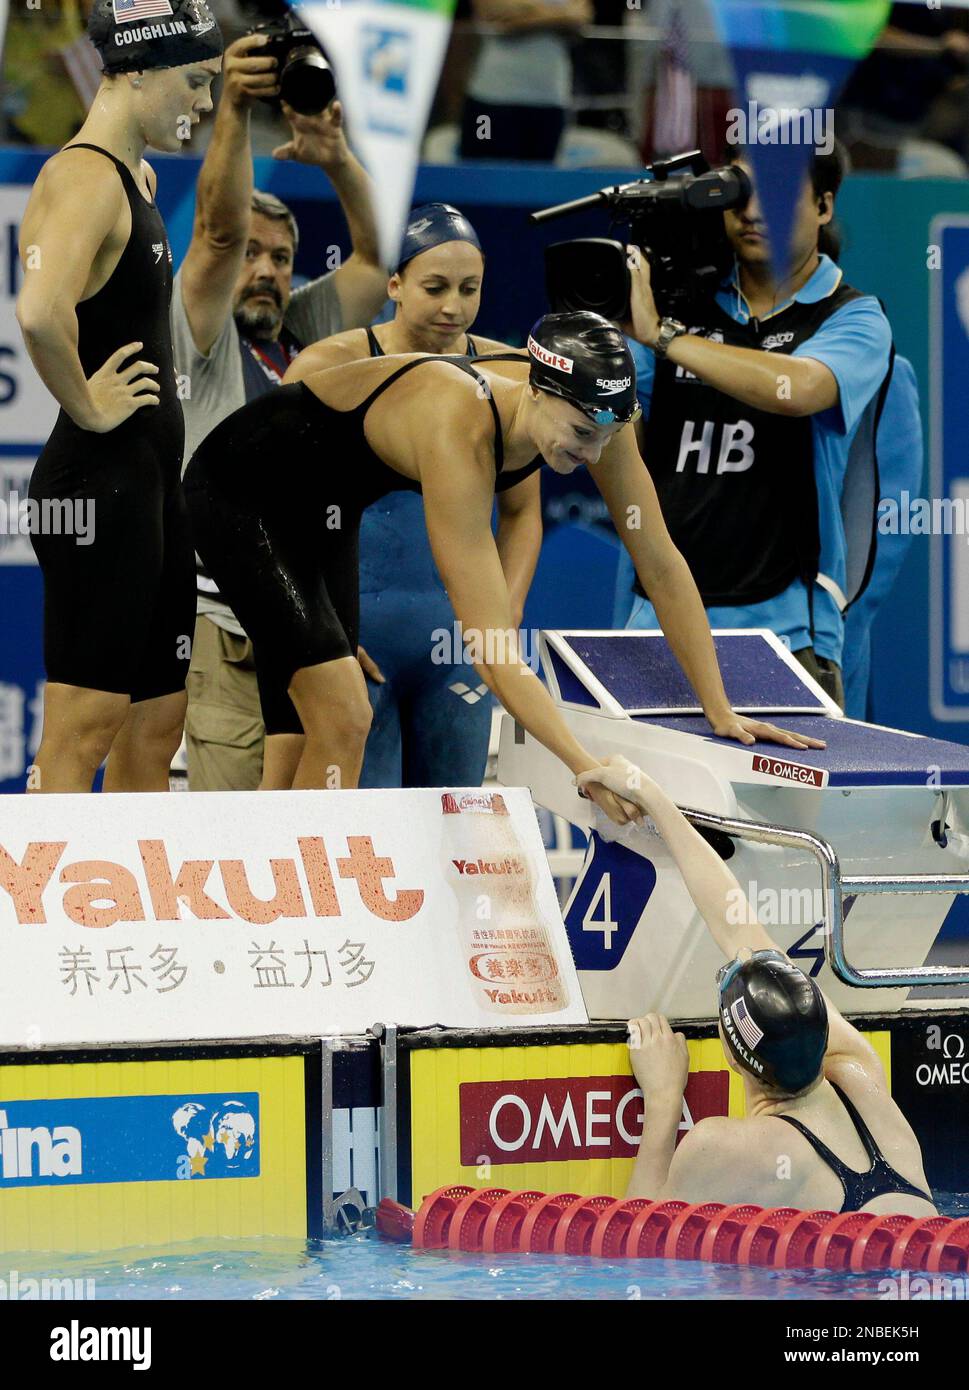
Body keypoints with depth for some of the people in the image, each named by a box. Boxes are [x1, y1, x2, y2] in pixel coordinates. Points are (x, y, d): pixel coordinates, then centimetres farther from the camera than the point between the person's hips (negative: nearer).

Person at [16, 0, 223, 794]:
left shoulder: (137, 178, 16)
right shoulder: (87, 180, -16)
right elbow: (41, 312, -35)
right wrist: (88, 408, -20)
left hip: (150, 482, 10)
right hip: (100, 482, -10)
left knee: (155, 729, 13)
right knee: (81, 734, -9)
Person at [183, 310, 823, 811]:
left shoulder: (591, 411, -21)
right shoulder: (459, 435, -41)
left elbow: (662, 565, -10)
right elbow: (493, 652, -43)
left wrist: (721, 711, -13)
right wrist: (588, 769, -48)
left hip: (323, 504, 8)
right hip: (239, 490, -8)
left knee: (335, 720, 8)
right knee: (342, 716, -18)